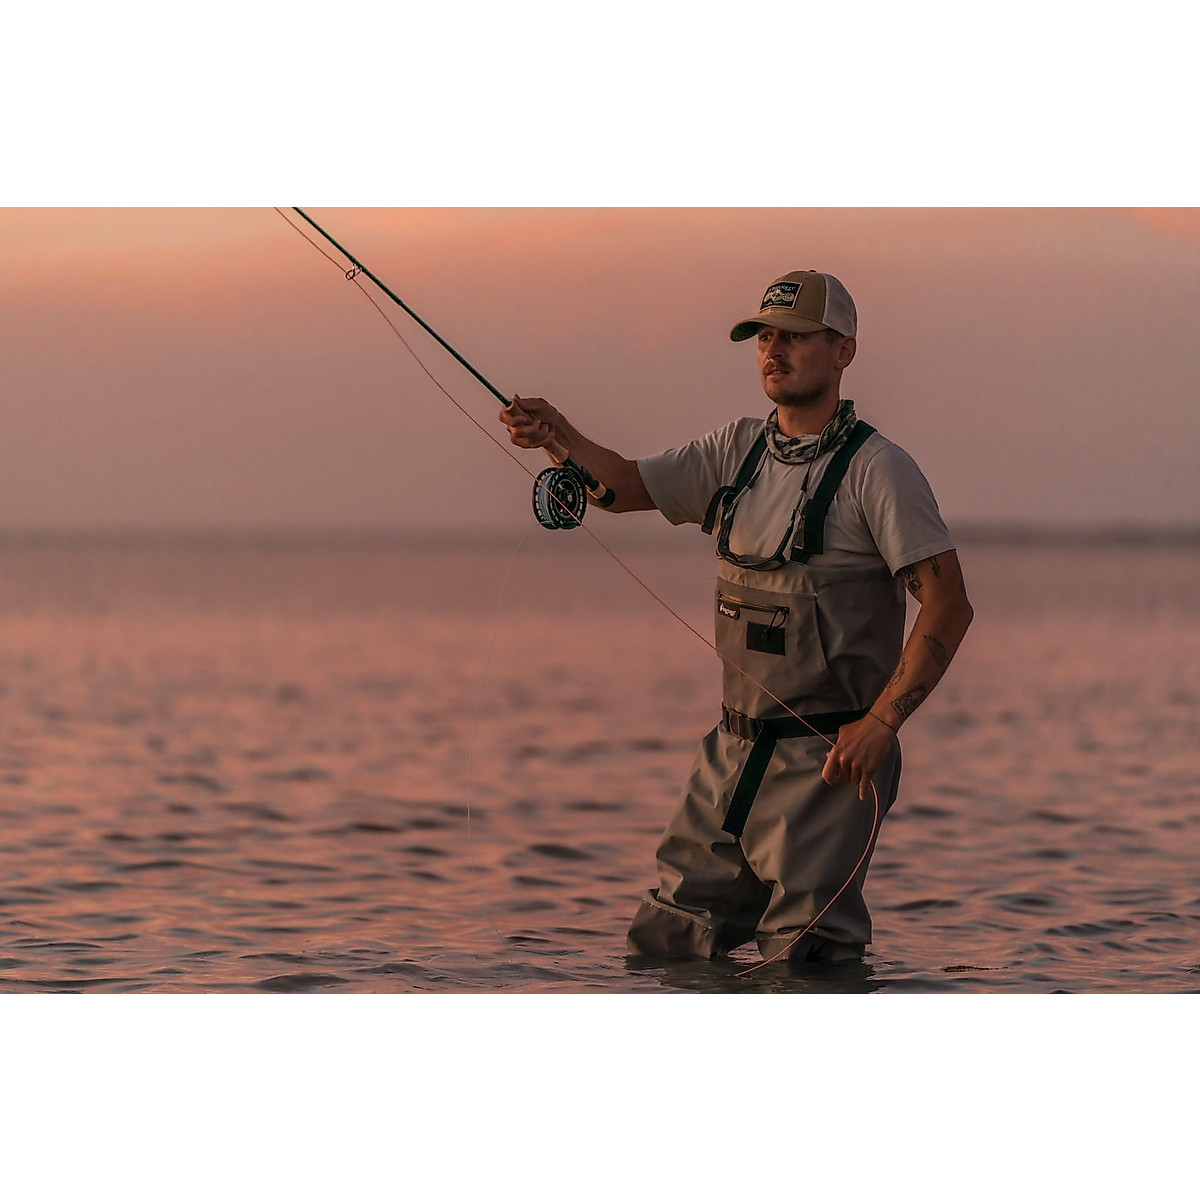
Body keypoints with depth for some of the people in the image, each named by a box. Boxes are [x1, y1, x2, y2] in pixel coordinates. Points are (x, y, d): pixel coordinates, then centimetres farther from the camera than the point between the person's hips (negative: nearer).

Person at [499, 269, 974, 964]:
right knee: (663, 945, 9)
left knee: (803, 964, -8)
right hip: (735, 750, 7)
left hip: (830, 759, -7)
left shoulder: (876, 469, -11)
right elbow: (628, 486, 15)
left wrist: (882, 722, -23)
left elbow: (948, 606, -15)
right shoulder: (737, 450, 11)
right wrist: (558, 433, -6)